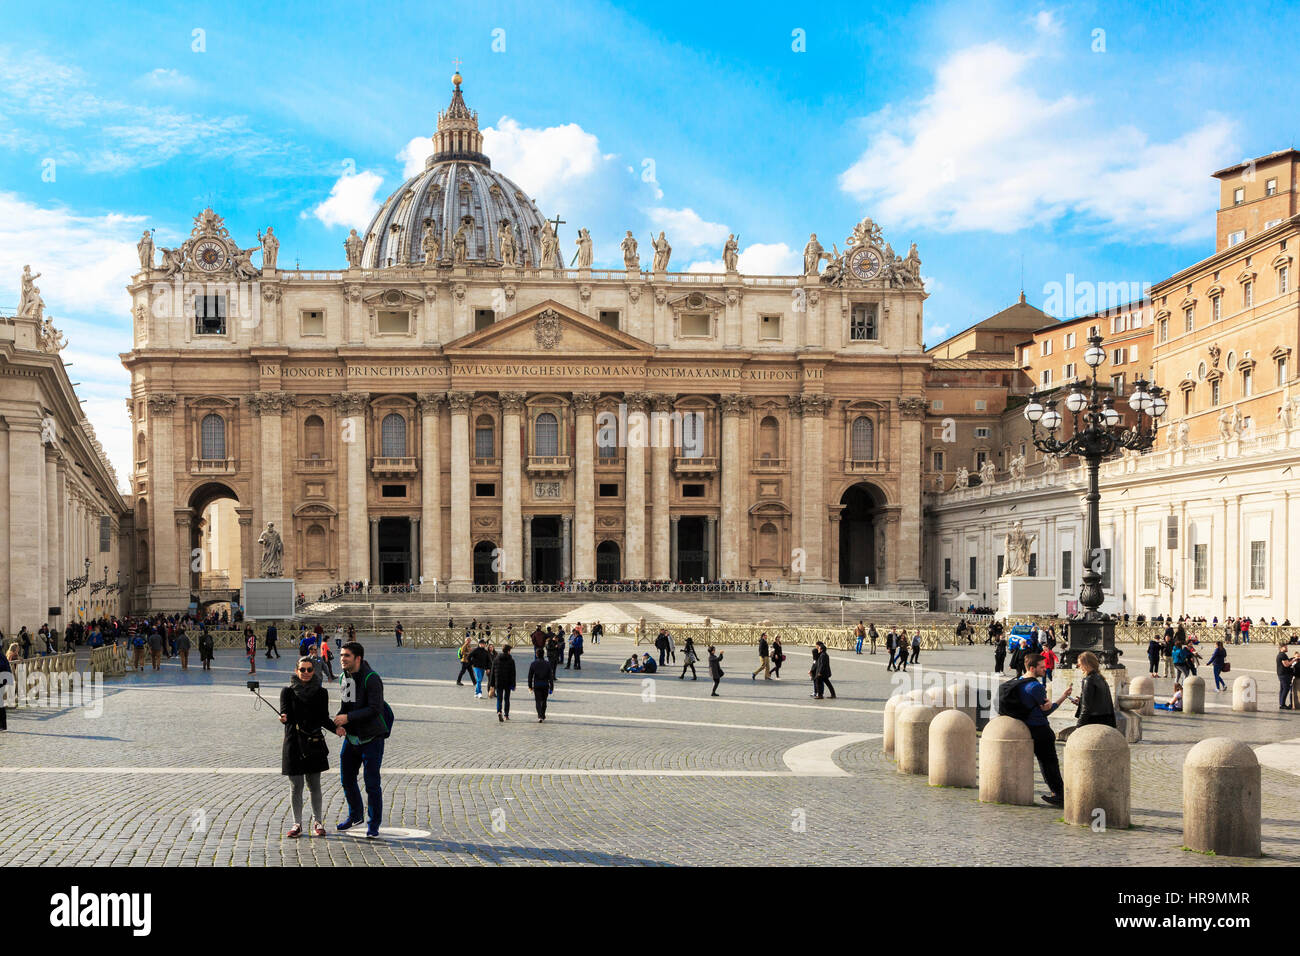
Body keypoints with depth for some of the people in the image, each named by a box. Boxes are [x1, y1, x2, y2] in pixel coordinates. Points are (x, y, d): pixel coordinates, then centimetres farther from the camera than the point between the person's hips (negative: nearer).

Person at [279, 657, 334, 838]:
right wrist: (284, 718, -31)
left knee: (314, 785, 4)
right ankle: (297, 824, 13)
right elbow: (285, 714, -8)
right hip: (294, 743, -1)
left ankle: (317, 822, 16)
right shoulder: (288, 692, 1)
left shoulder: (321, 693, 6)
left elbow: (324, 719, 8)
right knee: (296, 785, 3)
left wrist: (337, 728, -10)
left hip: (314, 744, 1)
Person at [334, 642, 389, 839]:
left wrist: (348, 717, -25)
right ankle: (355, 816, 36)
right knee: (347, 779, 16)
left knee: (372, 782, -4)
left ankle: (373, 824, 8)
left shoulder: (371, 679, -18)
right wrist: (339, 722, -3)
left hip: (371, 737, -8)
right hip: (351, 737, 8)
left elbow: (375, 709, -24)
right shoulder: (344, 677, 7)